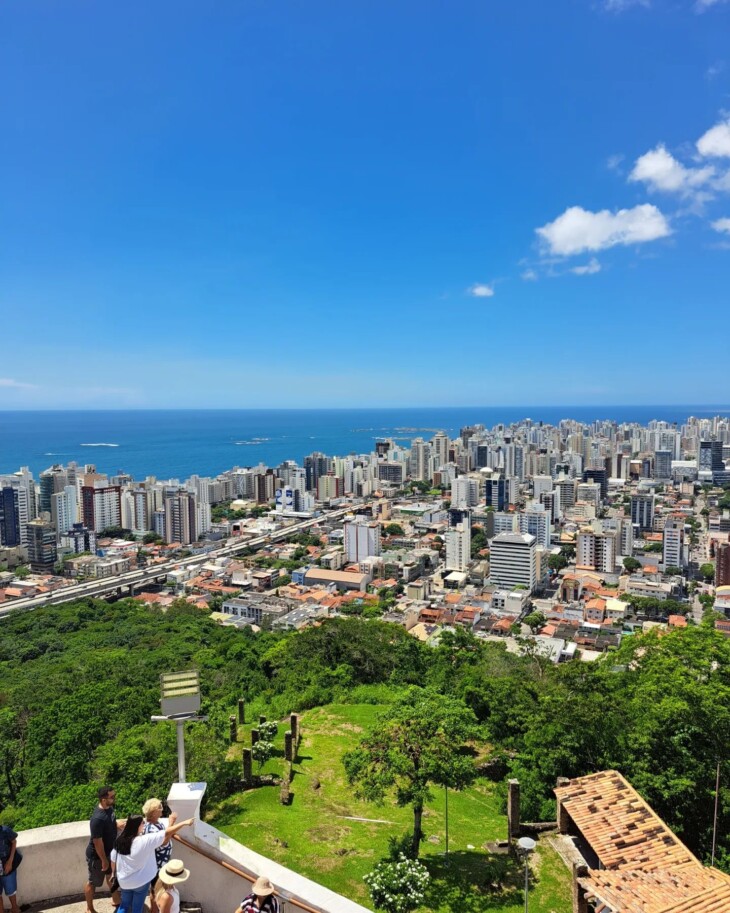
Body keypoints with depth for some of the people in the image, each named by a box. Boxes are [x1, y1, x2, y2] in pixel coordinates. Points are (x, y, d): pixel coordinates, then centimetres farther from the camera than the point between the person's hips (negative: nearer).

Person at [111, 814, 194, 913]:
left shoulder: (120, 841, -12)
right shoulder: (146, 840, -27)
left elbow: (113, 861, 0)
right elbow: (166, 833, -27)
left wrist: (114, 874, 19)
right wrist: (184, 823, -22)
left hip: (124, 881, 4)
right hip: (141, 881, -4)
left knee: (124, 905, 24)